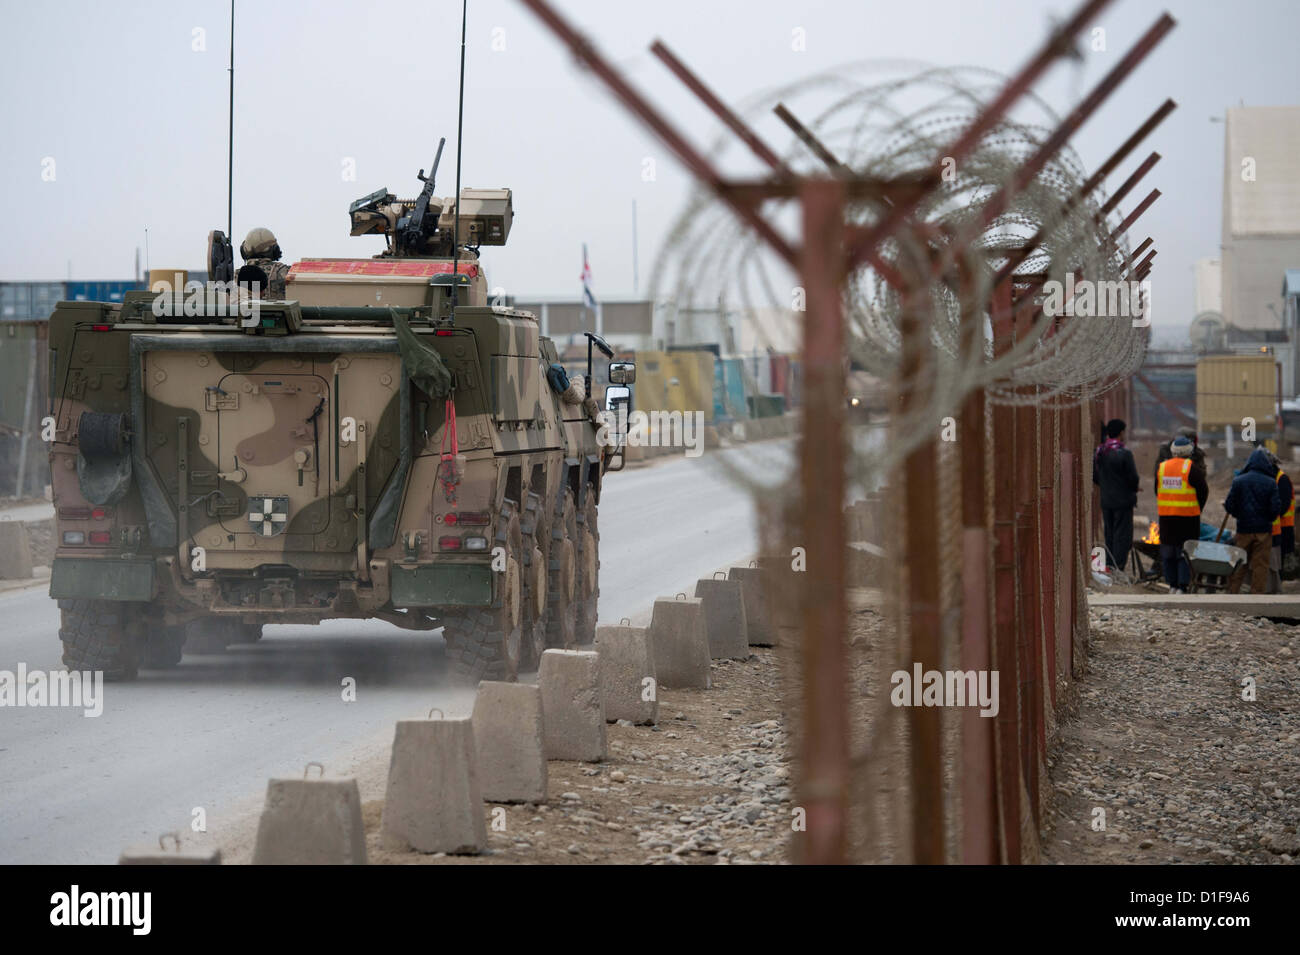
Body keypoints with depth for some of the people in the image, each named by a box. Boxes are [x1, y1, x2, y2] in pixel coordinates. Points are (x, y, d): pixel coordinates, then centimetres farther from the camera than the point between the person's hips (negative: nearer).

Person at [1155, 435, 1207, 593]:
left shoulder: (1161, 467, 6)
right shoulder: (1192, 468, -9)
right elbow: (1203, 491, -5)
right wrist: (1198, 508, 10)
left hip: (1166, 515, 4)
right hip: (1188, 515, -4)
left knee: (1168, 550, 13)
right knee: (1186, 551, 0)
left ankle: (1172, 584, 17)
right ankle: (1182, 586, -5)